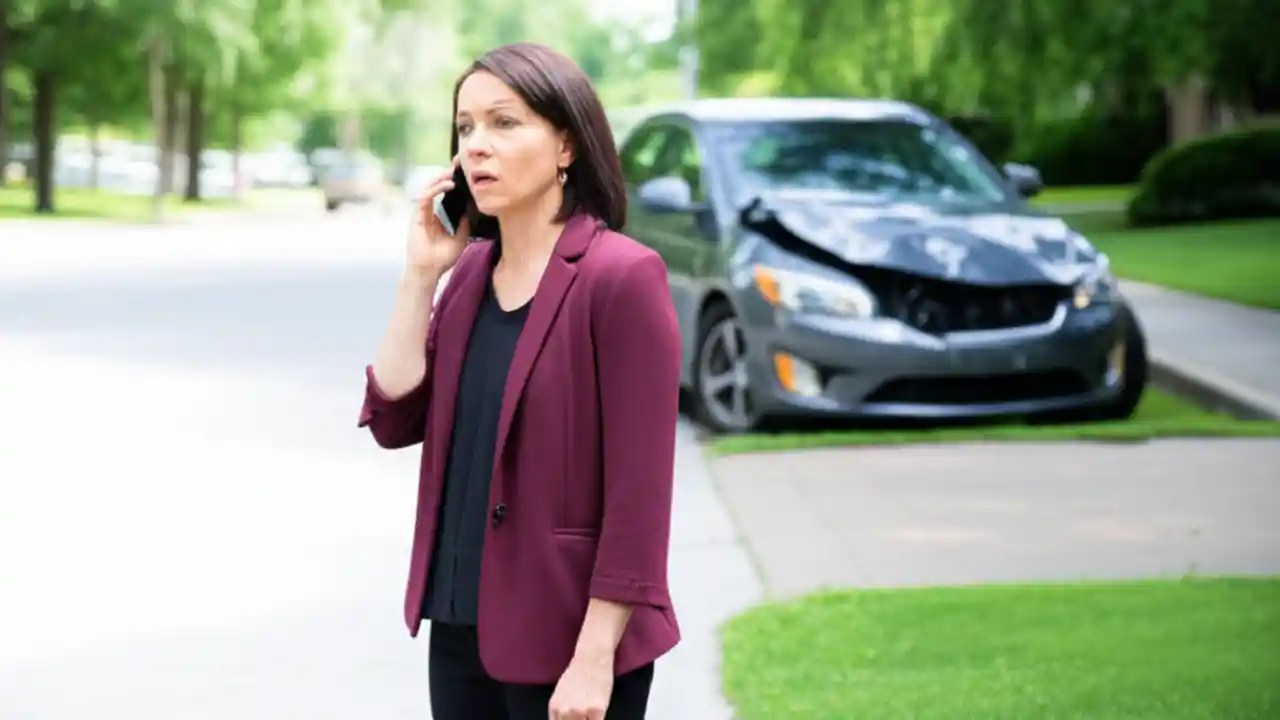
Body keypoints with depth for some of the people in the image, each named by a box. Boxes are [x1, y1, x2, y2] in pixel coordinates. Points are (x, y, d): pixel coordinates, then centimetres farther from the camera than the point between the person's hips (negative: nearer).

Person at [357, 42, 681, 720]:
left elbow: (639, 488, -17)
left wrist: (595, 656, -19)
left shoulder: (620, 277, -14)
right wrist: (420, 274, -3)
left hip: (565, 639, -7)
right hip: (462, 625, 7)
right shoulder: (470, 272, 8)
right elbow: (394, 421, 3)